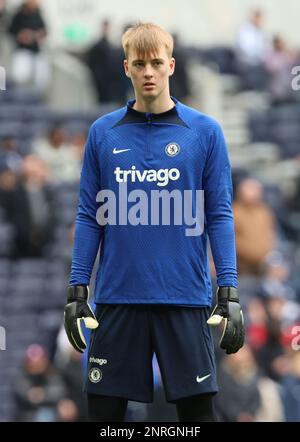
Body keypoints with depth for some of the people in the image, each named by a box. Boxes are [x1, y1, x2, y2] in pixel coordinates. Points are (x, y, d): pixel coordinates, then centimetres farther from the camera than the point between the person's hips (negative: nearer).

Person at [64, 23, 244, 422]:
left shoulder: (205, 131, 1)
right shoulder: (103, 133, 6)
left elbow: (220, 216, 0)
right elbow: (89, 216, 8)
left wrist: (229, 293, -6)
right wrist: (77, 291, 3)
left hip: (185, 299, -2)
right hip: (117, 299, 2)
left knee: (197, 406, 1)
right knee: (105, 408, 5)